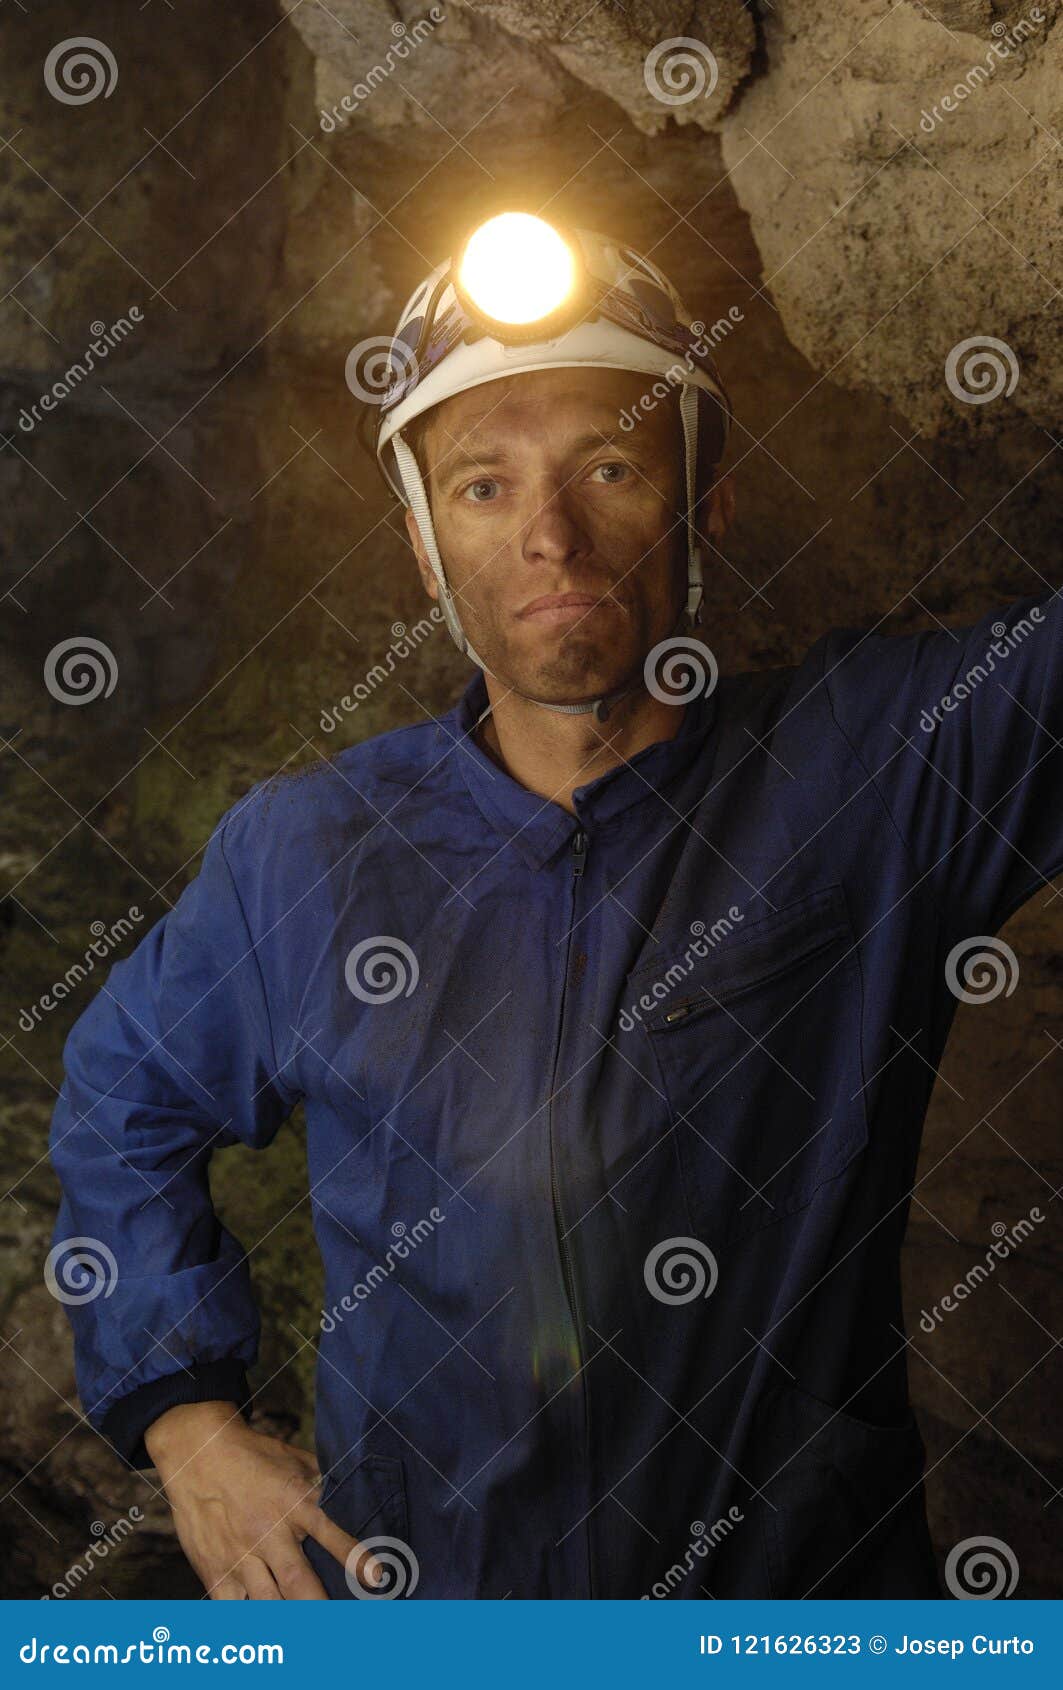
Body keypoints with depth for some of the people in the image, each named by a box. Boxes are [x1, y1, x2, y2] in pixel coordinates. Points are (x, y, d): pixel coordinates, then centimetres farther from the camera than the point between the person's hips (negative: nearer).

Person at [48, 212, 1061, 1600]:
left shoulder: (881, 761, -12)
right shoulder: (301, 853, -4)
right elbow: (126, 1098, 11)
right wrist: (188, 1423, 3)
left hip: (805, 1591, -1)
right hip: (402, 1590, 2)